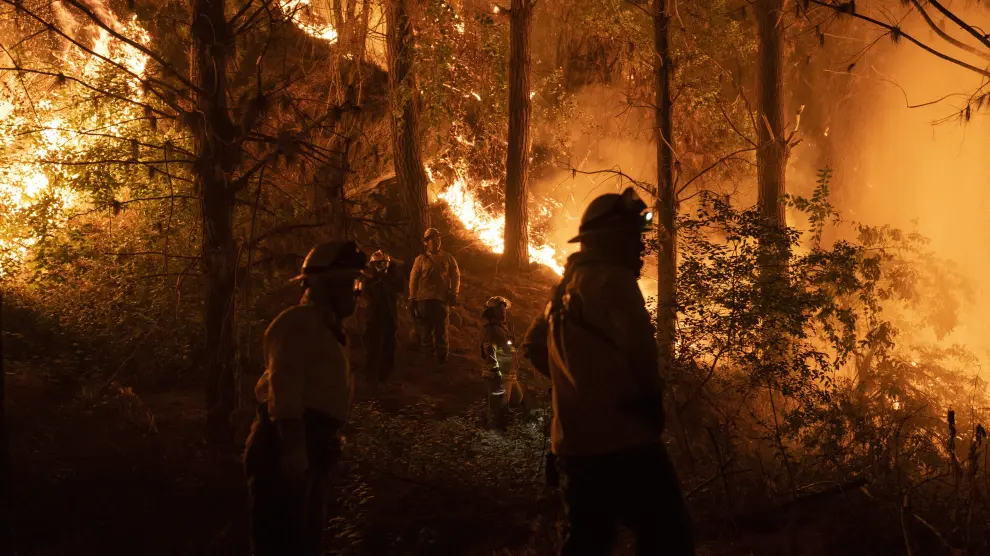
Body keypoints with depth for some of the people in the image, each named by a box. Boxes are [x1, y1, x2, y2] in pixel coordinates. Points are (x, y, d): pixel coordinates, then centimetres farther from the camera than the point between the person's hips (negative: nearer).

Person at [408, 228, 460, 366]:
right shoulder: (421, 259, 8)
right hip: (425, 299, 0)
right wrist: (412, 298, 0)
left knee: (442, 331, 0)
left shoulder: (448, 258, 12)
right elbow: (413, 278, 6)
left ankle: (441, 361, 2)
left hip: (442, 298, 1)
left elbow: (456, 275, 11)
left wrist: (453, 293, -1)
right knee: (426, 330, 2)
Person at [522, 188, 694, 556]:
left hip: (573, 444, 9)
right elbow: (638, 345, -25)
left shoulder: (566, 286, 17)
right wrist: (651, 397, -9)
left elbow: (534, 346, 27)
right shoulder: (612, 279, -12)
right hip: (621, 441, -9)